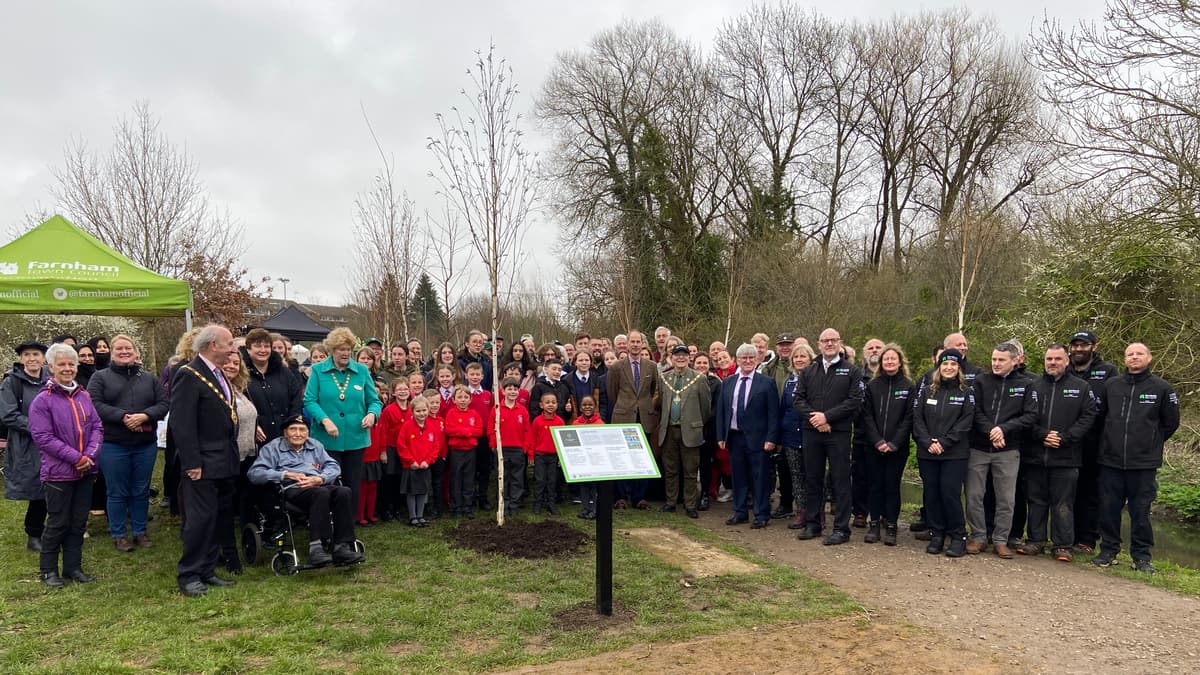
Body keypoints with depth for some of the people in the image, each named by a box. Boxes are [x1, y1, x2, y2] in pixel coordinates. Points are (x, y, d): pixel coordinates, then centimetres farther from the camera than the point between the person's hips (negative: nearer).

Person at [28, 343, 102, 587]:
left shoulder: (84, 396, 6)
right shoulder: (42, 401, -9)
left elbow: (96, 426, 7)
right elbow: (43, 437, -14)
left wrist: (90, 455, -10)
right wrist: (76, 458, -17)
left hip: (86, 471, 5)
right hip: (59, 473, -5)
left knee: (79, 522, 12)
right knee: (58, 523, 3)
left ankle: (73, 567, 23)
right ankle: (48, 570, 19)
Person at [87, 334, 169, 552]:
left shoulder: (149, 378, 11)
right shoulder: (100, 377, 2)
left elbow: (163, 404, 2)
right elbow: (94, 404, -11)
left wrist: (144, 416, -17)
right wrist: (122, 417, -21)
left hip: (146, 444, 3)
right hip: (113, 445, -3)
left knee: (141, 491, 10)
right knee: (117, 492, 5)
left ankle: (140, 531, 23)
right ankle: (118, 534, 17)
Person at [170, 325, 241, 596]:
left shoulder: (220, 375, 15)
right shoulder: (189, 375, -13)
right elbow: (181, 424, -18)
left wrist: (232, 457, 14)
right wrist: (192, 463, -20)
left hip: (225, 463, 9)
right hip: (203, 465, -9)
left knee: (219, 519, 13)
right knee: (200, 519, -4)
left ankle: (207, 570, 23)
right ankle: (188, 575, 8)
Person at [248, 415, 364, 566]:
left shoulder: (315, 445, 29)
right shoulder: (272, 448, 17)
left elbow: (334, 467, 18)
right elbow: (254, 473, 3)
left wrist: (320, 478, -4)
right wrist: (285, 474, -8)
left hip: (320, 486, 4)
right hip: (292, 490, -4)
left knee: (345, 492, -30)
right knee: (321, 493, -38)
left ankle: (342, 547, -35)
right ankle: (316, 547, -44)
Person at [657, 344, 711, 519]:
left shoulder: (699, 379, -2)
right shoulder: (663, 378, 7)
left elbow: (706, 406, 3)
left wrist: (698, 425, 7)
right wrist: (663, 422, 10)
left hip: (689, 431, -3)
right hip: (668, 430, 3)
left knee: (690, 471, 2)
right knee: (670, 470, 11)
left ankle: (690, 505, 10)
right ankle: (670, 502, 21)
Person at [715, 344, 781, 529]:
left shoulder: (767, 383, -3)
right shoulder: (727, 383, 9)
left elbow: (773, 413, -6)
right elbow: (721, 411, 10)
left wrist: (771, 438, -12)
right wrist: (721, 436, 4)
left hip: (757, 438, -4)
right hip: (734, 437, 4)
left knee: (760, 477, 3)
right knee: (738, 477, 12)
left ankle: (762, 515, 13)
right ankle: (740, 512, 24)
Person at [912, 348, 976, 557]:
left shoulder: (966, 392, 2)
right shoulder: (927, 391, 11)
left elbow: (966, 422, -6)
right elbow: (917, 418, 4)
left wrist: (944, 442, -14)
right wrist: (927, 442, -10)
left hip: (954, 454, -3)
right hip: (927, 453, 3)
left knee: (950, 493, -7)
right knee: (931, 494, 6)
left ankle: (958, 537, 5)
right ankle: (936, 535, 16)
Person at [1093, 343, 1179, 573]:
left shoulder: (1161, 388, 0)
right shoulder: (1111, 385, 5)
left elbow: (1171, 422, 8)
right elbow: (1100, 414, 16)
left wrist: (1151, 443, 10)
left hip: (1144, 463, -2)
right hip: (1111, 460, 2)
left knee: (1140, 511, 5)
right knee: (1109, 508, 6)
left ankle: (1141, 556, 15)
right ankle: (1108, 551, 18)